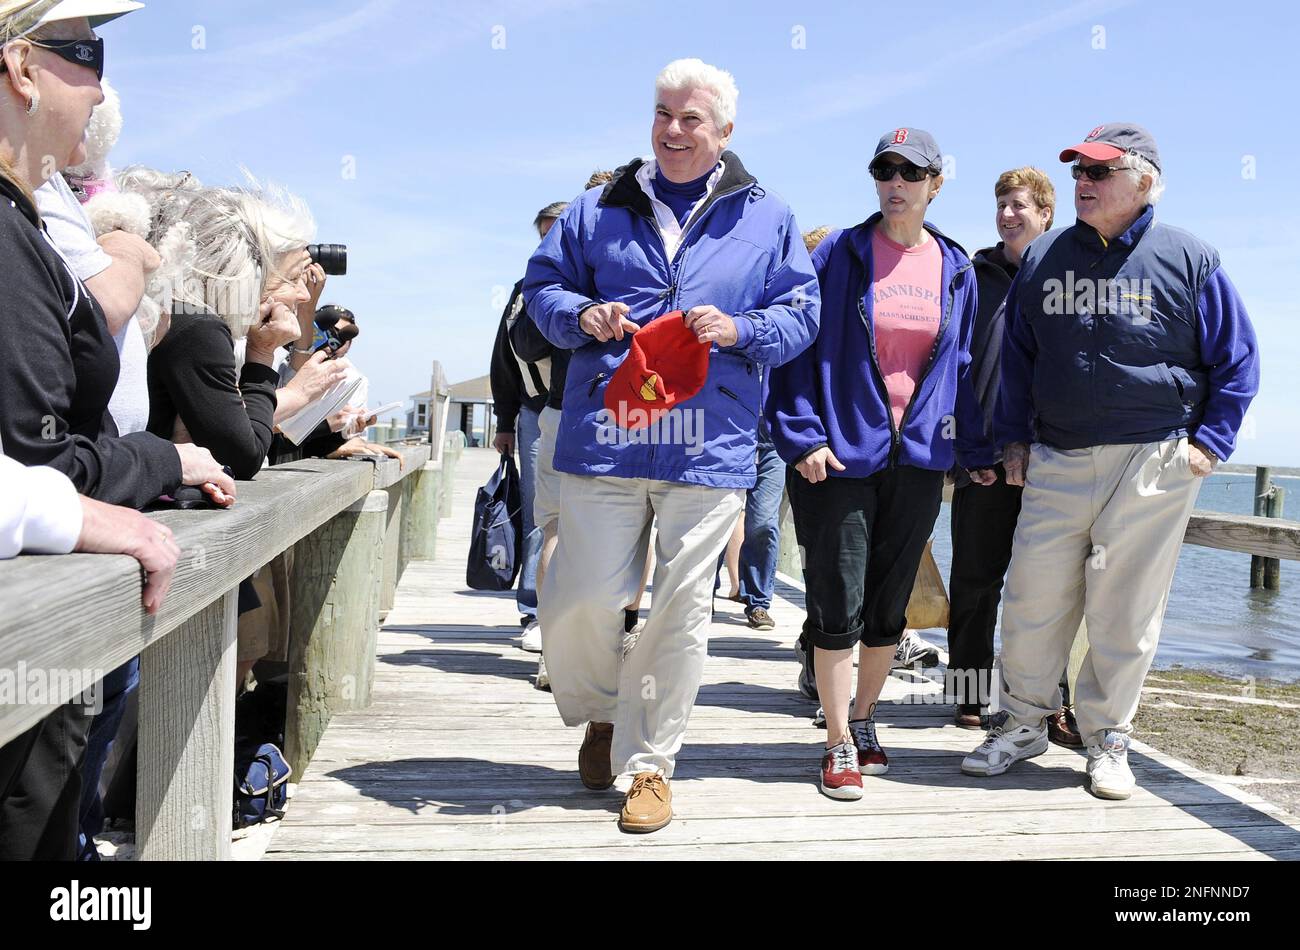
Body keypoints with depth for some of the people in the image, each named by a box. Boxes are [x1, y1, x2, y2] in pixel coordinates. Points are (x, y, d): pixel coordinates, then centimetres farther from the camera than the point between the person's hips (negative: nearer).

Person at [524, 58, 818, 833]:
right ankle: (602, 713, 33)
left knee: (682, 610, 3)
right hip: (603, 442, 1)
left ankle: (651, 762, 19)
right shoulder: (599, 209, 12)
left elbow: (802, 315, 10)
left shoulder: (767, 217, 10)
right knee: (579, 603, 2)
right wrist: (579, 315, -6)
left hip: (710, 449, -1)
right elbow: (542, 286, 16)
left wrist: (740, 328, -10)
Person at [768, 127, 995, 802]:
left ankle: (862, 721, 29)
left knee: (889, 607, 12)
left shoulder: (955, 269, 9)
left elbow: (962, 364, 15)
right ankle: (840, 746, 10)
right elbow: (800, 348, -5)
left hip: (918, 459, 4)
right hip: (840, 454, -3)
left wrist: (975, 451, 14)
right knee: (838, 606, -2)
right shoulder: (839, 255, -2)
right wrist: (802, 436, -14)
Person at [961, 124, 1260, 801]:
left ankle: (1108, 741, 18)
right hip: (1056, 461, 3)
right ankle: (1022, 724, 18)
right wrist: (1014, 439, 11)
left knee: (1125, 608, 3)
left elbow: (1238, 359, 7)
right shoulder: (1044, 257, 10)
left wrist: (1209, 441, -1)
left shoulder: (1188, 258, 2)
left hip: (1154, 462, -2)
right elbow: (1017, 356, 18)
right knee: (1032, 596, 1)